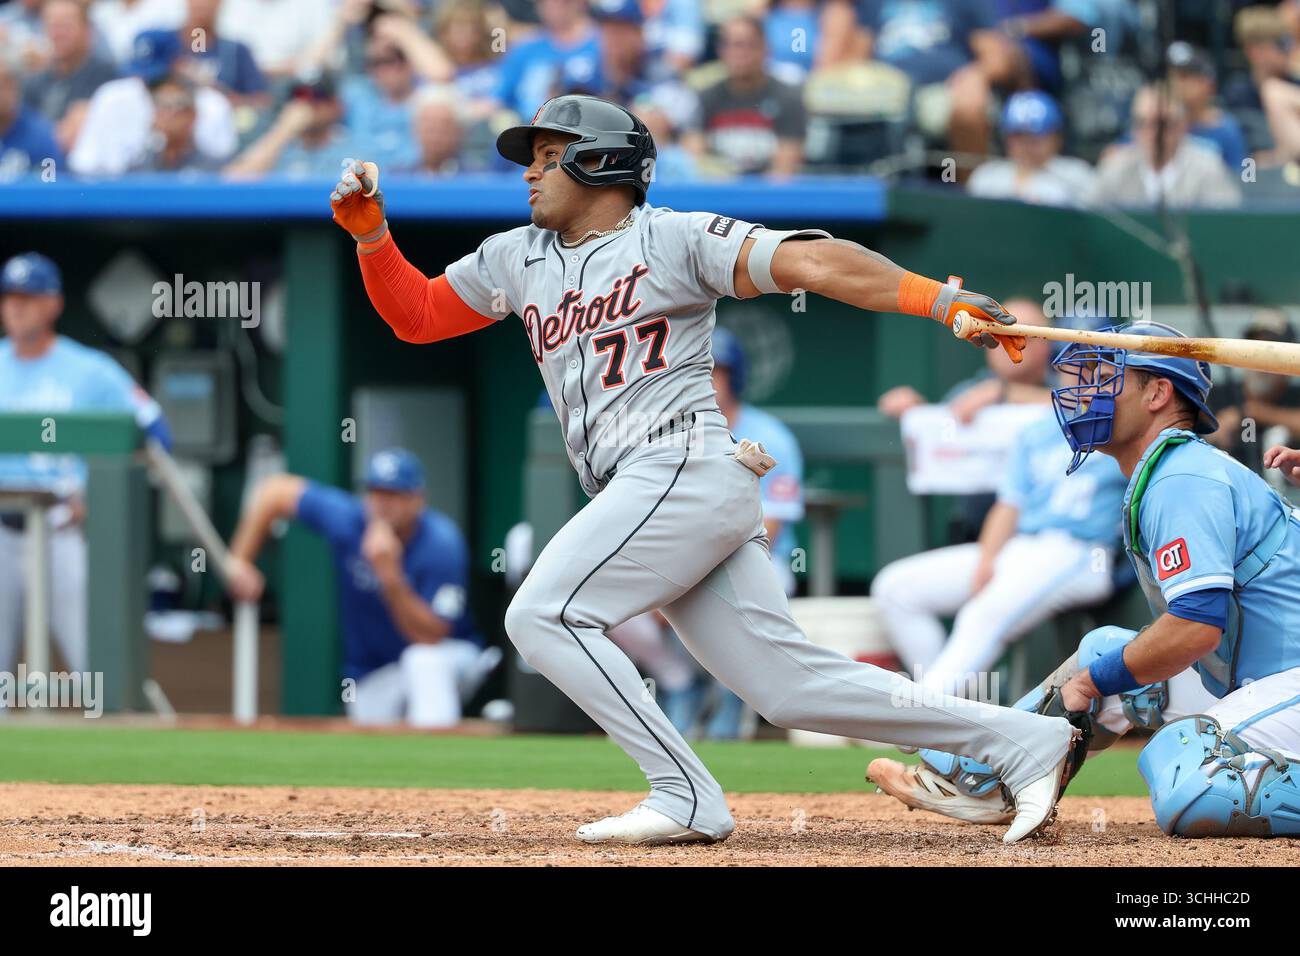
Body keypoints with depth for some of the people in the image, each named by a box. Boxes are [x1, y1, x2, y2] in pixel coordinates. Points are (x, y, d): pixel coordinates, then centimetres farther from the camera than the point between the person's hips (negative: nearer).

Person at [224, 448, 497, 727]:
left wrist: (391, 576, -41)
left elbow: (430, 637, -30)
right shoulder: (346, 519, -17)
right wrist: (239, 561, -9)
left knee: (423, 660, -37)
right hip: (372, 678, 4)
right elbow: (277, 490, -3)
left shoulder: (442, 544, -26)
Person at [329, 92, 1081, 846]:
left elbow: (810, 261, -11)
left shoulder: (676, 239, 0)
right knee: (790, 684, 1)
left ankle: (688, 799, -16)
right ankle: (1023, 741, 3)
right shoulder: (519, 260, 22)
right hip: (643, 498, 7)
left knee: (541, 616, -15)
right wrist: (369, 231, 12)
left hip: (686, 468, -7)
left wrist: (945, 300, -21)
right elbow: (417, 315, 29)